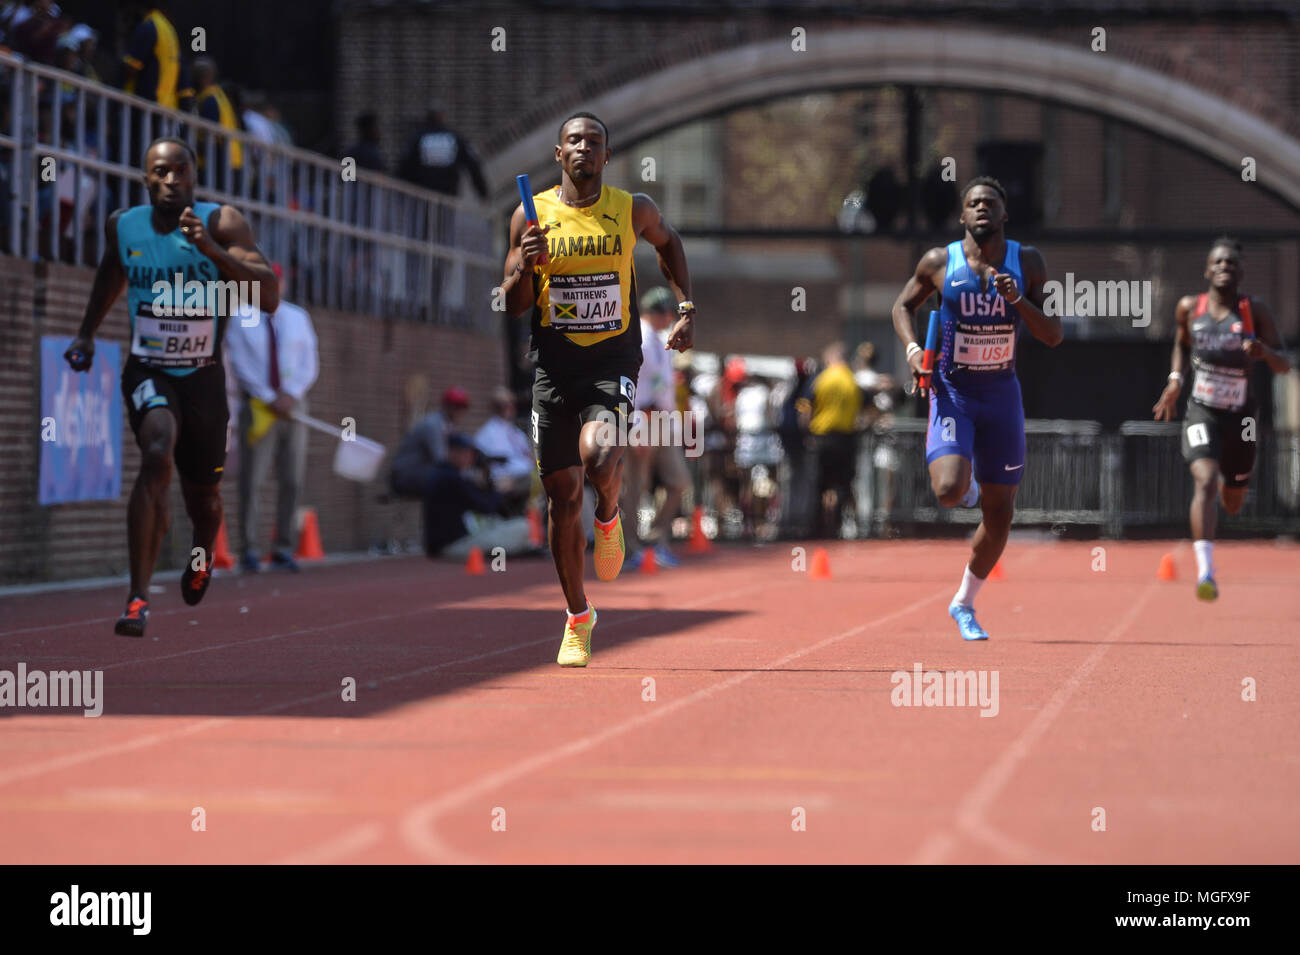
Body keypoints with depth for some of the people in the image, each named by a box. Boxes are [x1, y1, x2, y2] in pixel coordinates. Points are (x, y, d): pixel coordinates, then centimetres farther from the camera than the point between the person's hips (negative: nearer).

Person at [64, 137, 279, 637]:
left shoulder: (222, 222, -14)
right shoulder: (123, 225, -4)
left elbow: (269, 297, -26)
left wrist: (211, 249, -35)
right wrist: (87, 331, 21)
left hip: (204, 376, 1)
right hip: (148, 370, 0)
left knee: (203, 492, 14)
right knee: (158, 455, -29)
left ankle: (203, 552, 53)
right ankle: (138, 598, -29)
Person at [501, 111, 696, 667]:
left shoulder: (633, 210, 1)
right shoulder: (532, 215, 1)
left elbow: (667, 242, 24)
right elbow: (514, 306, 4)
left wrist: (686, 308, 15)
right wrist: (526, 266, -17)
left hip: (613, 360, -1)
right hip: (553, 364, 1)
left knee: (599, 457, -29)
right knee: (563, 495, 3)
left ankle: (608, 517, 9)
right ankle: (578, 617, 20)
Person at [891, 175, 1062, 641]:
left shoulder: (1027, 262, -4)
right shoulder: (940, 262, -7)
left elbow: (1053, 336, -5)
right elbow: (903, 304, 10)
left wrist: (1019, 301, -22)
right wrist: (912, 347, -9)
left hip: (1001, 394, 2)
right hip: (952, 392, -2)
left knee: (999, 513, 7)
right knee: (949, 491, -26)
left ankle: (964, 604, 28)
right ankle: (962, 480, 14)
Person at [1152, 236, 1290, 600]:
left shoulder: (1255, 311, -7)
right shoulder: (1189, 307, -2)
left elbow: (1284, 366, -8)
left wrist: (1264, 351, -29)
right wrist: (1175, 378, 5)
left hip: (1241, 416, 1)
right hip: (1202, 410, -1)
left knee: (1233, 503, 16)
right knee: (1205, 481, -26)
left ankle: (1229, 482, 57)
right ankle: (1205, 572, -31)